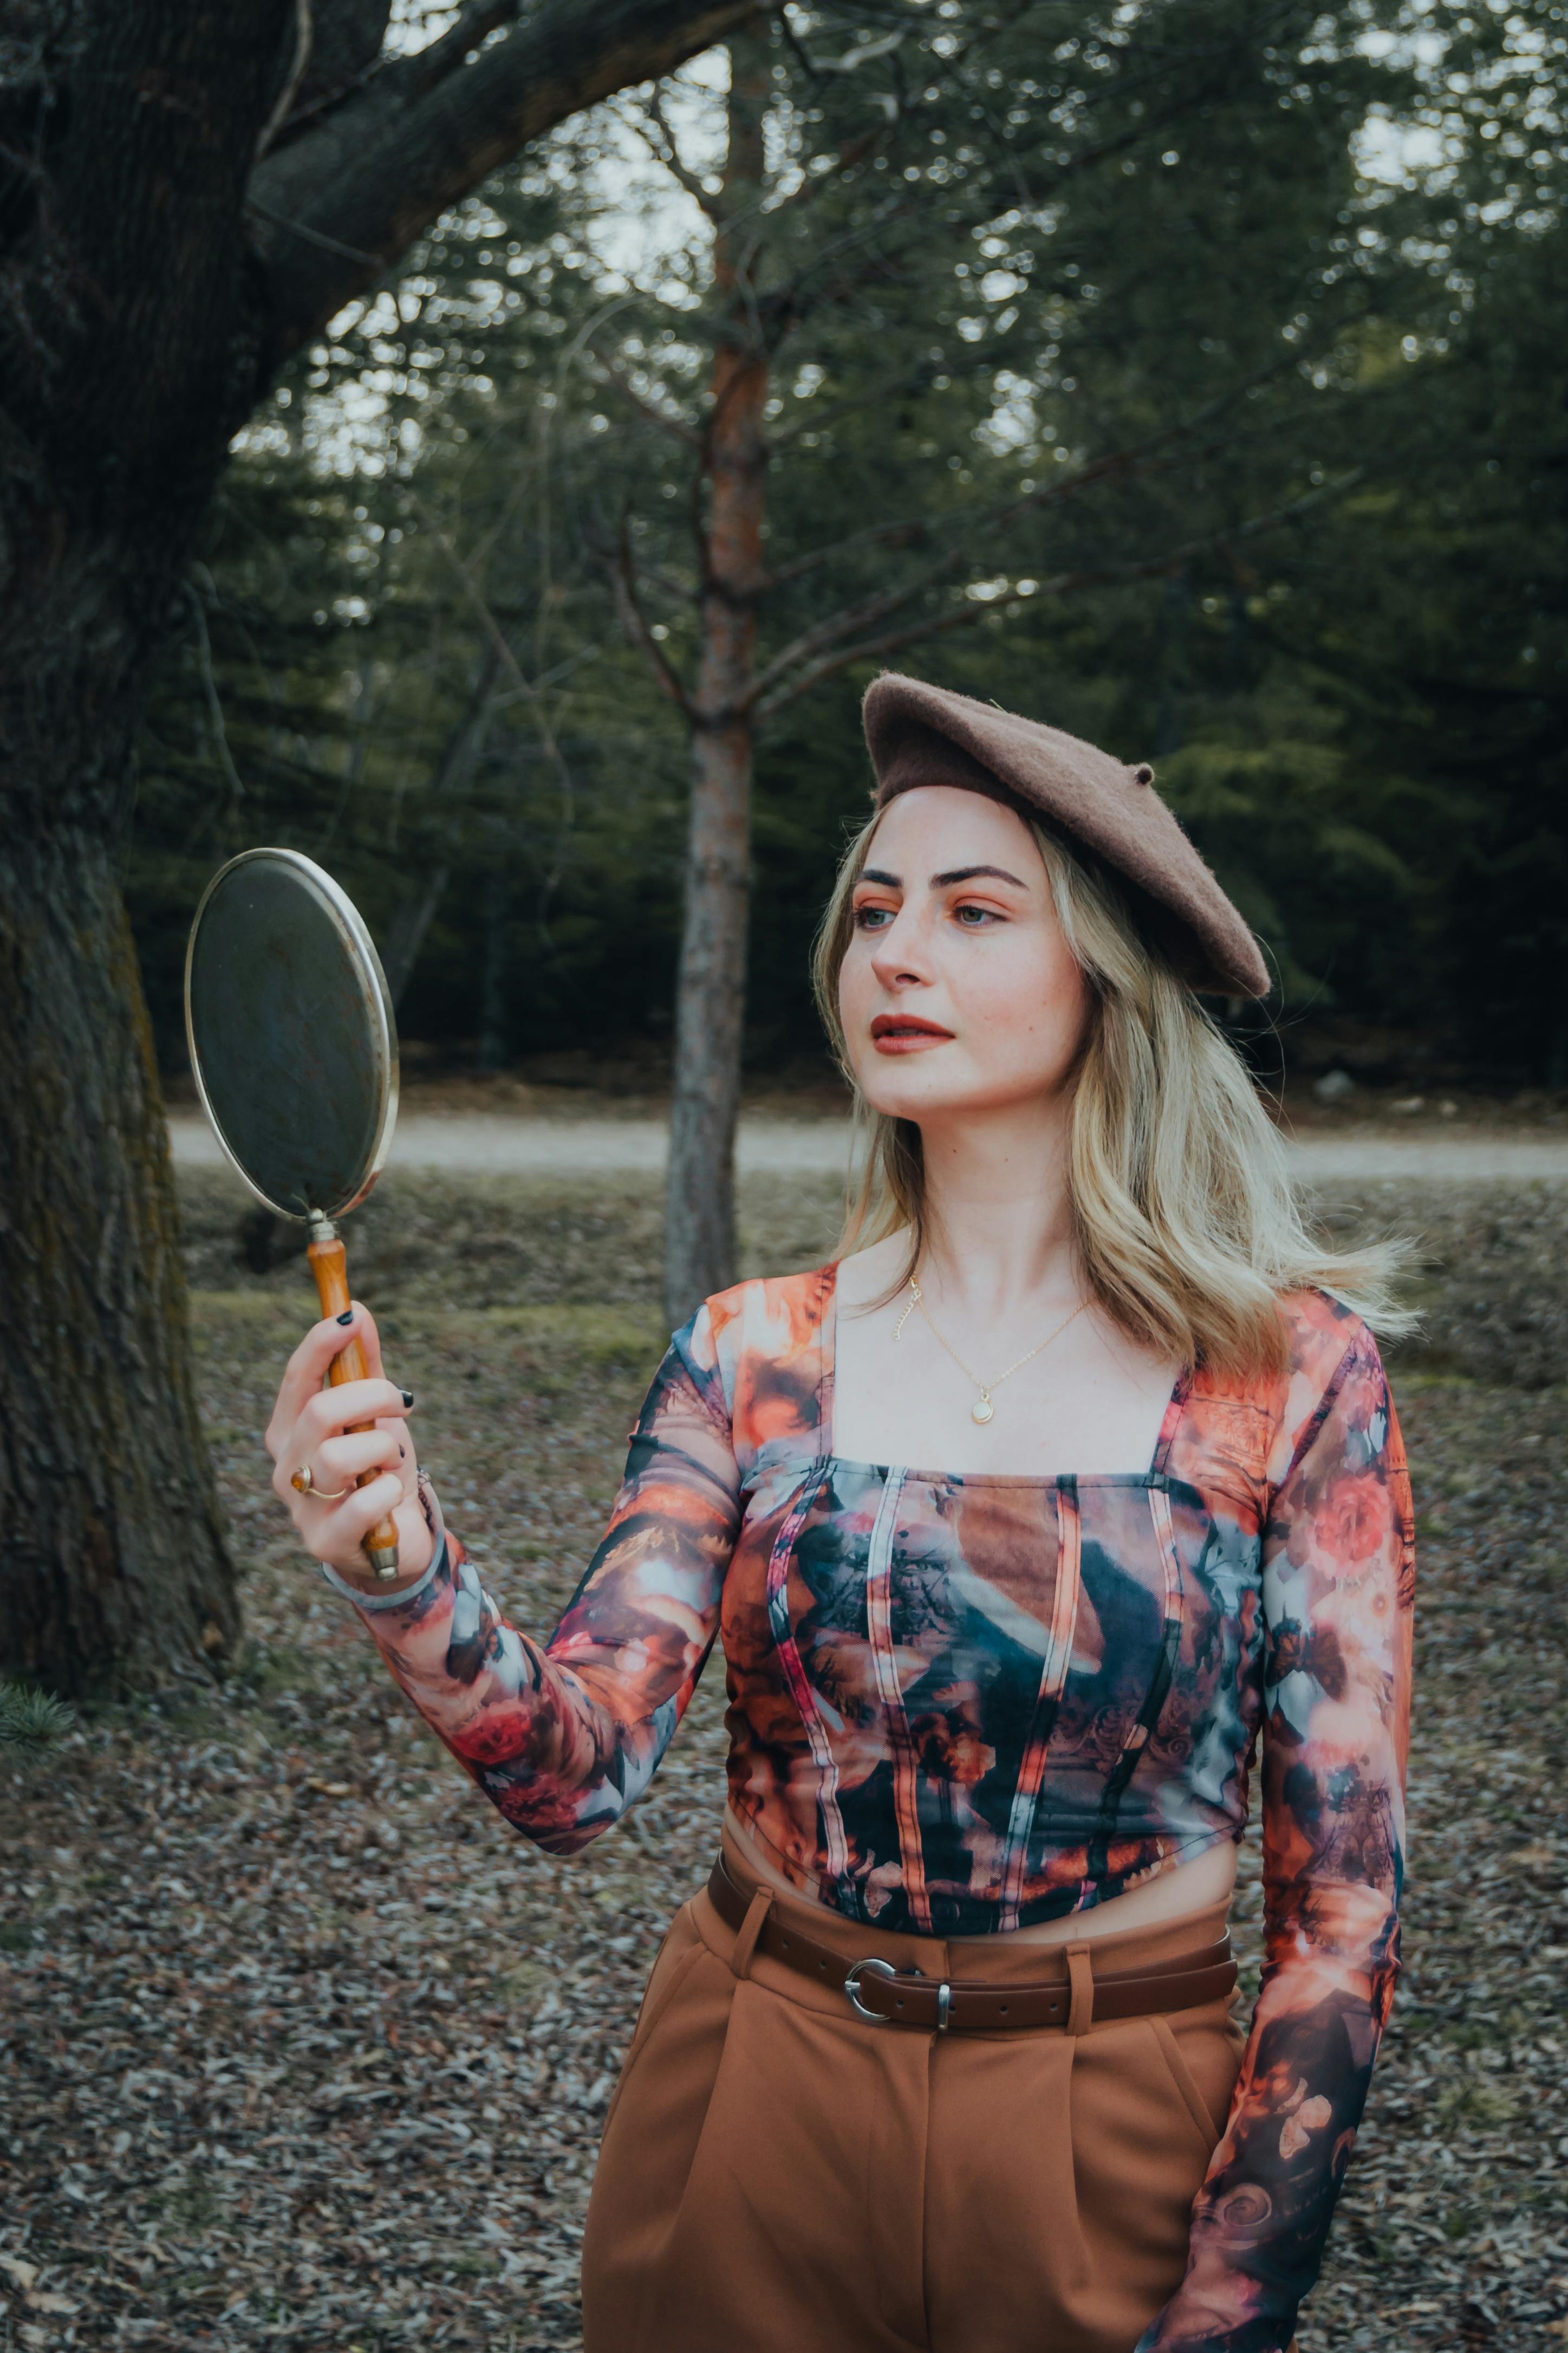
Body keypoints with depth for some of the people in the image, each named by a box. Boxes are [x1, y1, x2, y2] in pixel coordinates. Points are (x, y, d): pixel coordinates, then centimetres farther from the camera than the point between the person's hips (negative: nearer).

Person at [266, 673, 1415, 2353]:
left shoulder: (1288, 1375, -11)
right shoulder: (753, 1360, -4)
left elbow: (1343, 1905, -8)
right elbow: (578, 1769, -13)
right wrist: (405, 1581, -32)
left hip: (1118, 2148, -2)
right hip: (753, 2106, 2)